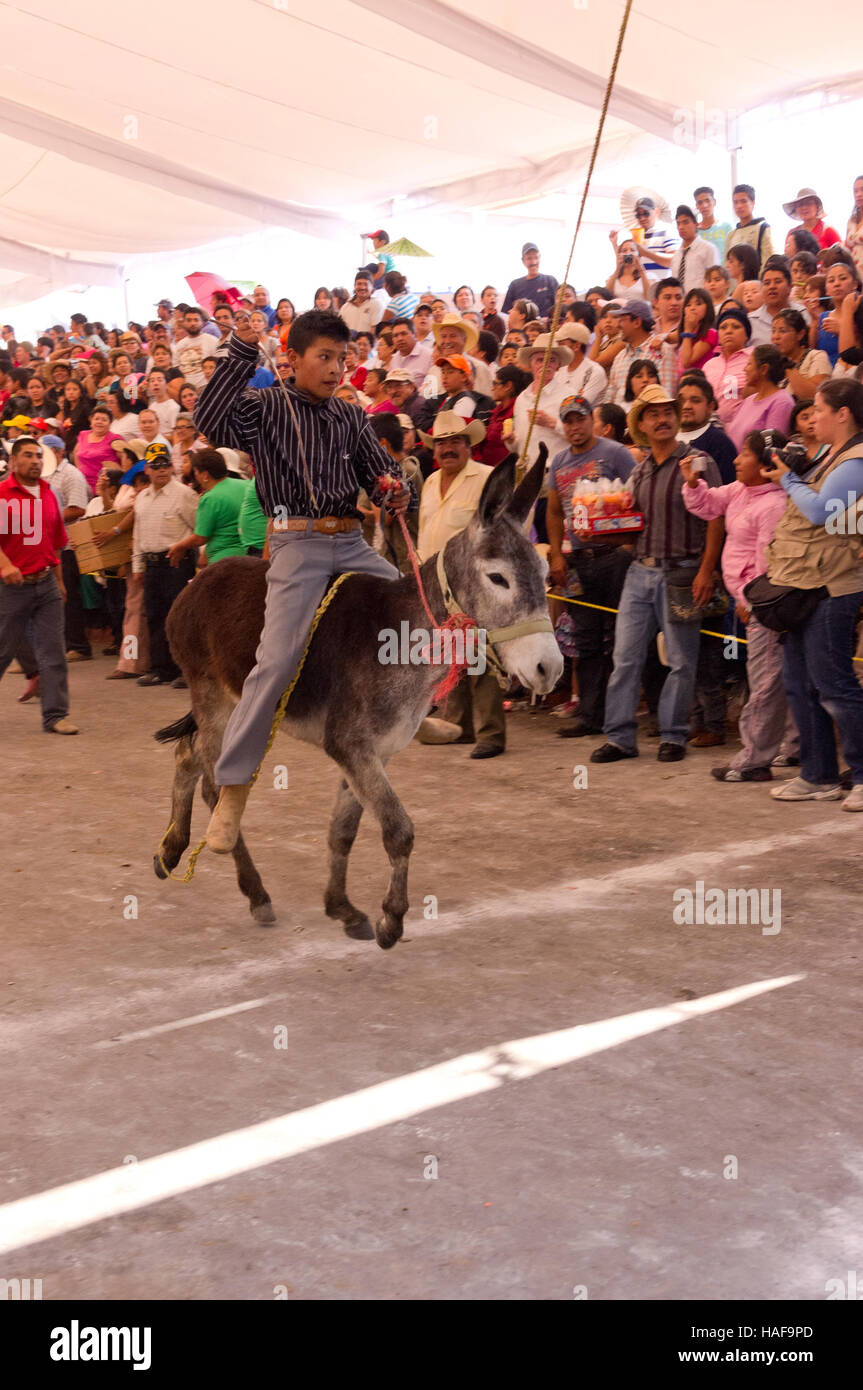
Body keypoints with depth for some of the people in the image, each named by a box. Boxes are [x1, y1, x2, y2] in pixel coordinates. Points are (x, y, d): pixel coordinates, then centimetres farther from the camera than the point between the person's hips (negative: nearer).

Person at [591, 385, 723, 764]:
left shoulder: (698, 463, -3)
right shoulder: (638, 471, 14)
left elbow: (716, 519, -8)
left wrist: (705, 571, -15)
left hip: (681, 573, -5)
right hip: (640, 572, 5)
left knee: (681, 661, 2)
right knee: (625, 657, 2)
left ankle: (673, 735, 12)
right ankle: (619, 736, 7)